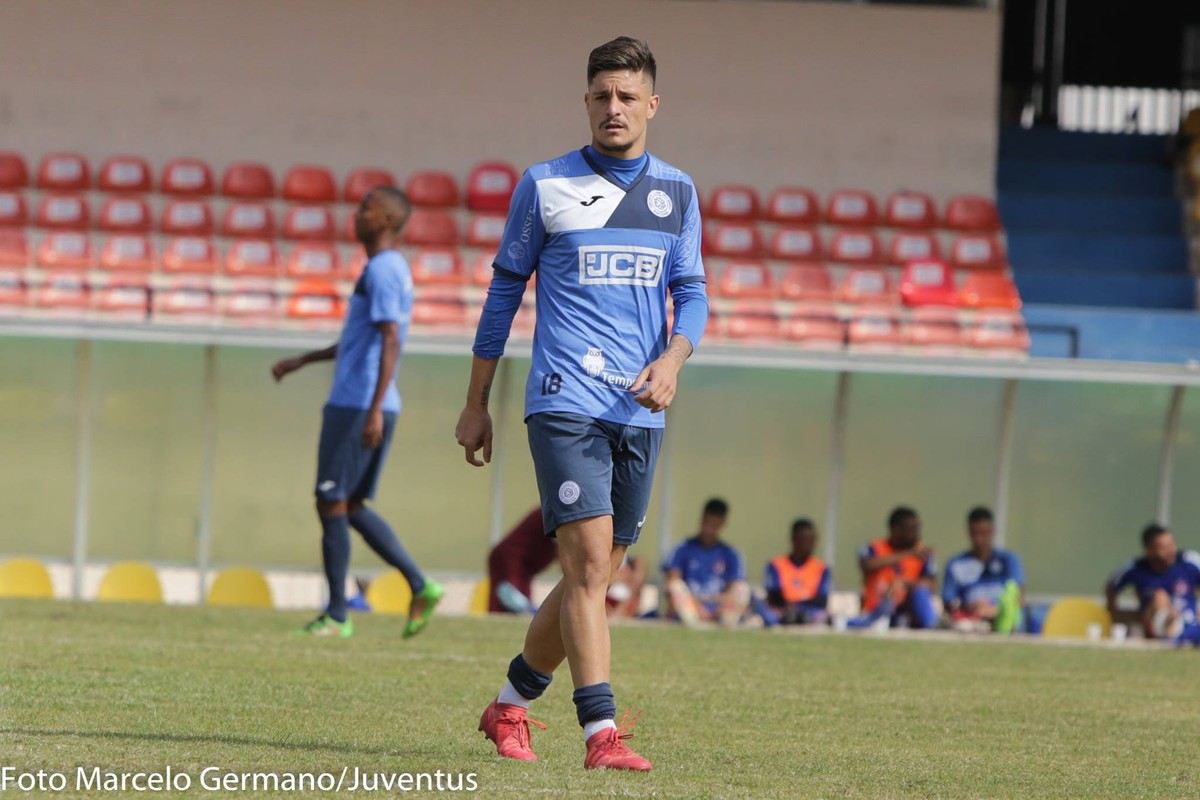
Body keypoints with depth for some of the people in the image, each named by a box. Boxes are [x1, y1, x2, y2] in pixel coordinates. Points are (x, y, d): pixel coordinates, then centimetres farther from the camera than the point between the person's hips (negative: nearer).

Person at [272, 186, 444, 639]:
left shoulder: (382, 271, -13)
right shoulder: (393, 270, 19)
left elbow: (390, 342, -22)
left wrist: (374, 410, -27)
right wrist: (302, 361, 34)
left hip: (355, 407, -10)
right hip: (371, 408, 10)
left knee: (332, 504, -4)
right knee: (351, 507, 14)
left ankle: (337, 615, -1)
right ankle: (420, 587, 4)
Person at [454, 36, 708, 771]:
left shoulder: (676, 192, 11)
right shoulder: (545, 186, 2)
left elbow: (692, 291, 10)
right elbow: (505, 290, 8)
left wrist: (673, 358, -12)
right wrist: (476, 405, 9)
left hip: (639, 410, 4)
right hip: (565, 402, -4)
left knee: (596, 576, 10)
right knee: (589, 559, -17)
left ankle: (510, 706, 28)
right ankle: (601, 732, -20)